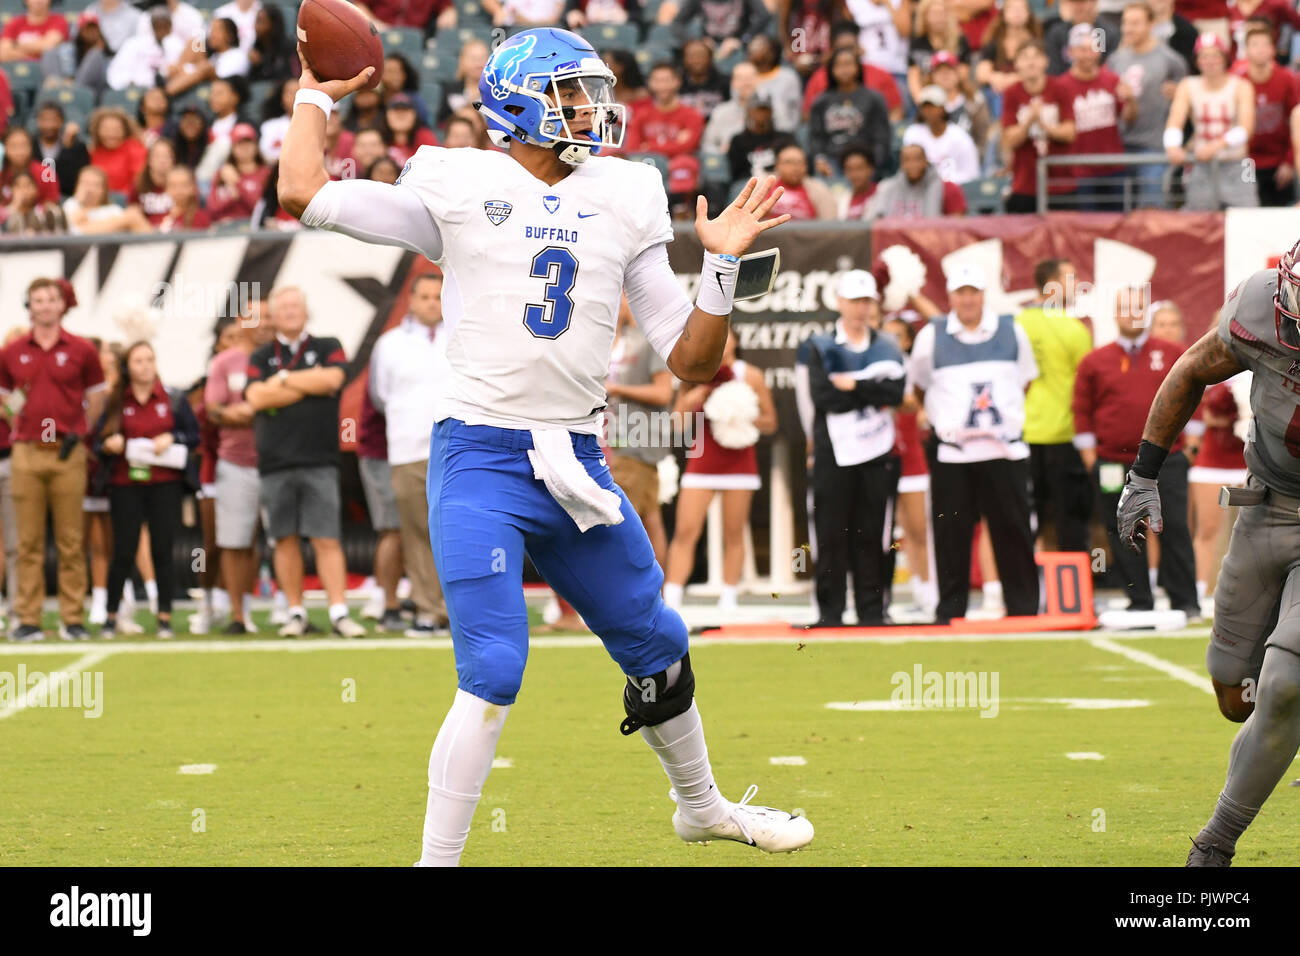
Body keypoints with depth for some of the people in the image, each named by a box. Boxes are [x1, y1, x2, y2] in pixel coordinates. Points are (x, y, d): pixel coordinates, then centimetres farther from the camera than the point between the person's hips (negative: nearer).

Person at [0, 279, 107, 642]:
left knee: (71, 541, 0)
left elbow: (96, 400, 13)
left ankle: (73, 619, 3)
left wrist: (78, 432, 5)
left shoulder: (82, 351, 4)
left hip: (68, 454, -1)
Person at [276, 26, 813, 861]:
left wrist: (722, 263, -3)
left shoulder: (625, 203, 9)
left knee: (659, 647, 18)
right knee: (494, 674, -17)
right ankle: (437, 861, -8)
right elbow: (305, 192, -11)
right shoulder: (461, 191, -2)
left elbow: (692, 360, 10)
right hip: (483, 457, -5)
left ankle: (701, 808, 43)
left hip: (576, 465, 5)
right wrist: (316, 96, 4)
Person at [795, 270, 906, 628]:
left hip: (876, 453, 2)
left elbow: (896, 393, -5)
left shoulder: (888, 348, 11)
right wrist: (872, 391, -7)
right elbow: (822, 397, -10)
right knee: (832, 534, -3)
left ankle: (872, 609, 7)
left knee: (872, 534, 3)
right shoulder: (819, 347, 4)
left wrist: (851, 386, -11)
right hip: (834, 451, -2)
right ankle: (830, 610, 2)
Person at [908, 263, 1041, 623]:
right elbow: (920, 388, 17)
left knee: (1013, 531, 0)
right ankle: (950, 612, 7)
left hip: (1004, 450, 1)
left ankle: (1024, 609, 6)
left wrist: (1008, 417, 13)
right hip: (952, 454, -1)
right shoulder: (932, 337, 4)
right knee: (951, 534, -1)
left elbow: (1026, 381, 21)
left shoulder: (1012, 332, 7)